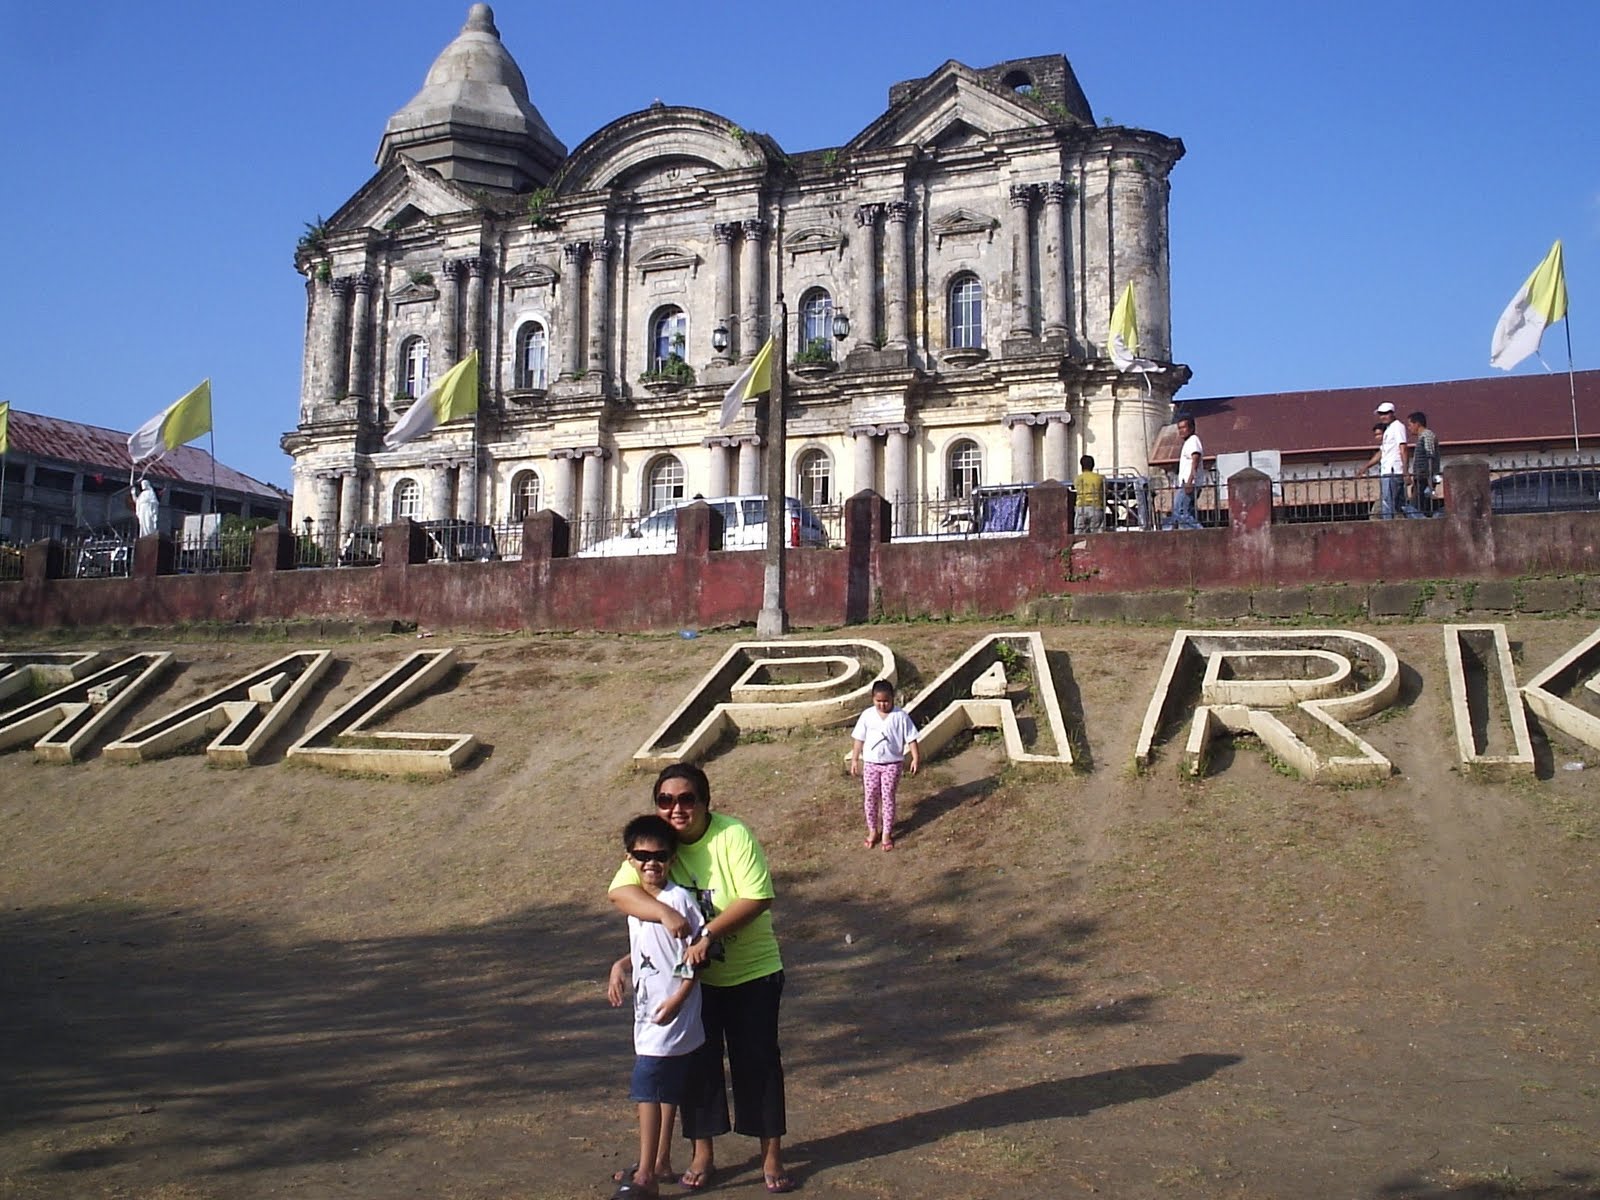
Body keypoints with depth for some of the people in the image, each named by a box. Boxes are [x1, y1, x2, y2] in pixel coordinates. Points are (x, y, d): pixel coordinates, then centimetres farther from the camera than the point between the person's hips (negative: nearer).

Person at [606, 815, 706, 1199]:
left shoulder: (679, 901, -18)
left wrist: (676, 1001, -20)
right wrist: (621, 966, 5)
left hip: (671, 1016, -8)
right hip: (647, 1013, 8)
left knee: (647, 1088, -6)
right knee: (665, 1090, 18)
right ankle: (661, 1162, 30)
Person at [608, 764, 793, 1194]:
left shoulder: (734, 835, -18)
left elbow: (758, 897, -24)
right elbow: (620, 890, -21)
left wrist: (709, 934, -33)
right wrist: (665, 912, -37)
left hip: (752, 973, -3)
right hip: (691, 976, 3)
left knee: (758, 1059, 6)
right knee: (697, 1062, 12)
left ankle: (771, 1154, 21)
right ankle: (702, 1153, 29)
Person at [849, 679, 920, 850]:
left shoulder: (900, 716, -9)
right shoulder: (867, 715, -4)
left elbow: (911, 739, -6)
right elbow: (859, 739, 3)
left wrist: (916, 758, -11)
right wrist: (854, 760, 3)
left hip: (892, 764, -2)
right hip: (871, 763, 2)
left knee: (888, 798, 3)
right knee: (870, 798, 8)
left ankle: (887, 834, 13)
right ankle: (872, 831, 23)